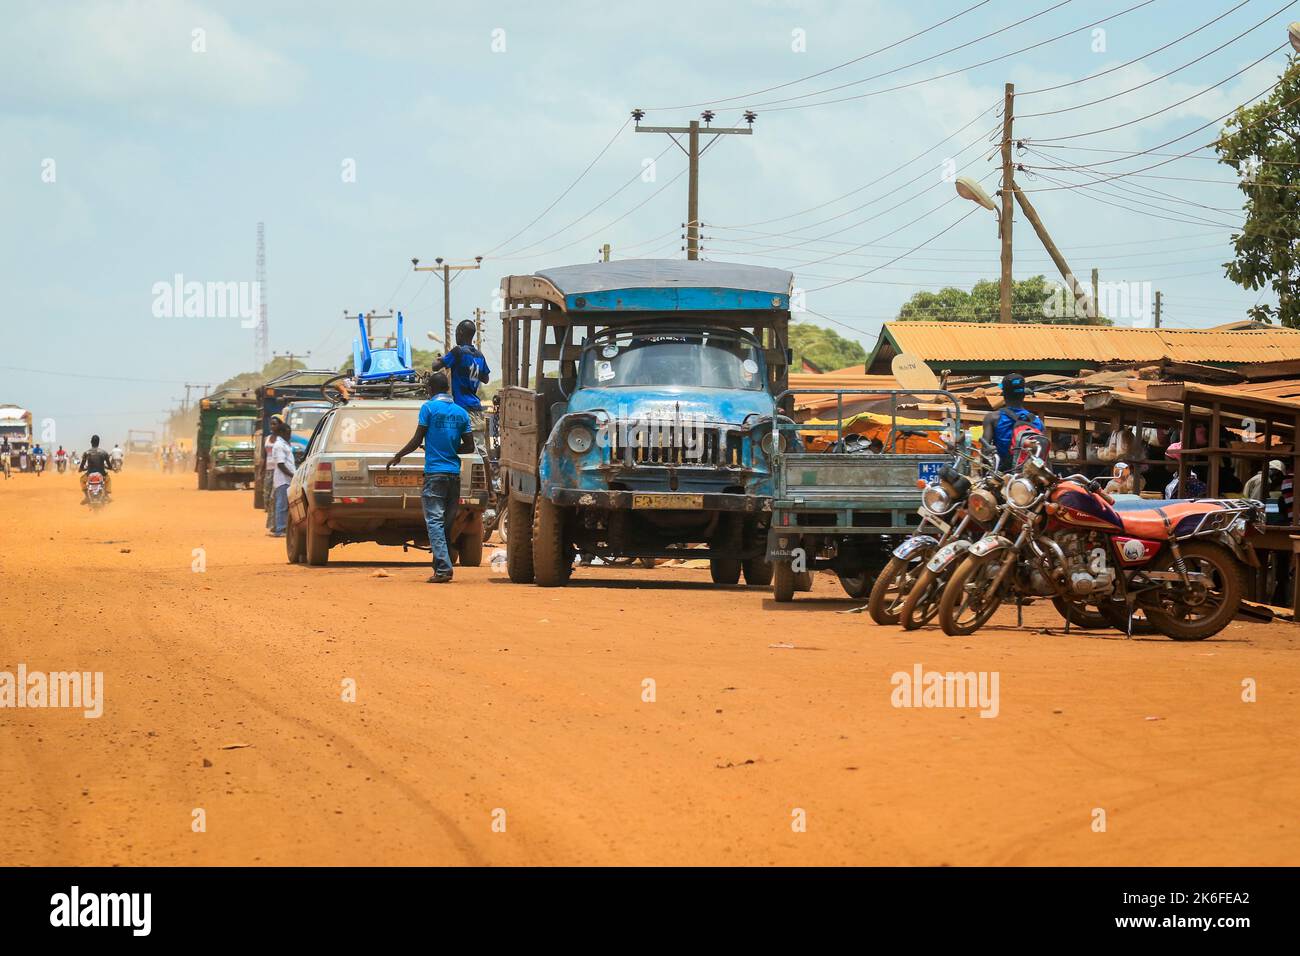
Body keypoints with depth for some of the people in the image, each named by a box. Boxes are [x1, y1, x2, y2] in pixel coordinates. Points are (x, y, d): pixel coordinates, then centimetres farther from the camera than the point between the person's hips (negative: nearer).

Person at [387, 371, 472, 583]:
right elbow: (469, 446, 11)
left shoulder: (429, 408, -4)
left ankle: (443, 568, -19)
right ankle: (442, 567, 11)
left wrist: (398, 456, 11)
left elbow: (417, 441, -4)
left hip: (435, 472, -5)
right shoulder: (461, 412, 10)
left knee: (434, 521, -8)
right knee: (447, 523, 11)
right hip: (454, 474, 5)